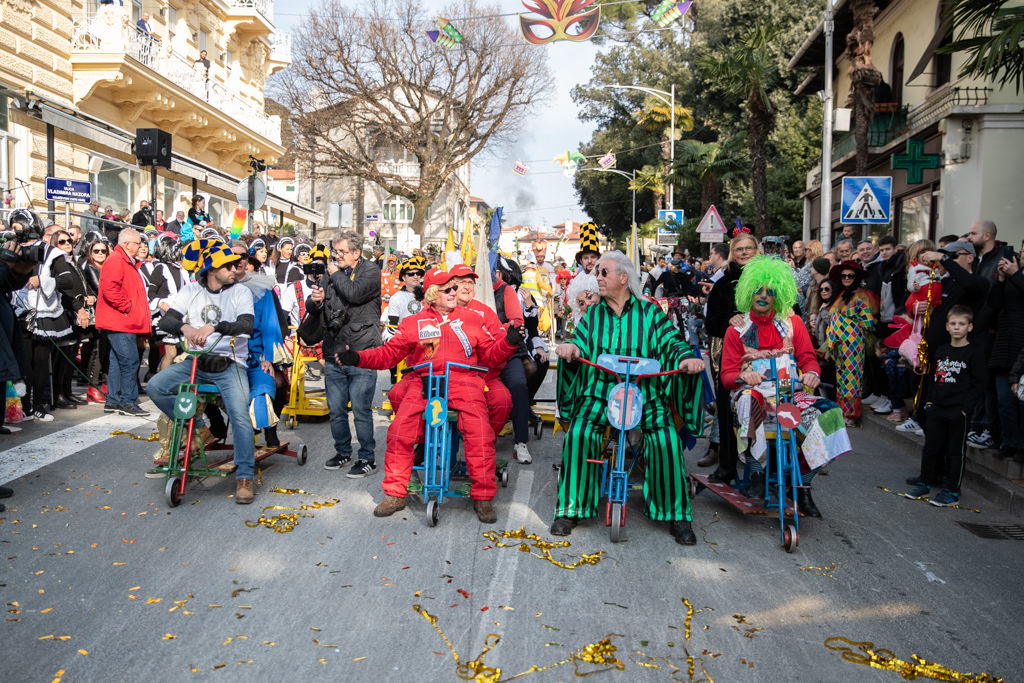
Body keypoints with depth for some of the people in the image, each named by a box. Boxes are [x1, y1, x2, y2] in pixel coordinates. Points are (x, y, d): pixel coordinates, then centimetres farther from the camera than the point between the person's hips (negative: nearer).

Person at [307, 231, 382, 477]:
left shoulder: (371, 271, -2)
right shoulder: (330, 274, 14)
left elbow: (354, 293, -22)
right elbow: (311, 308, 14)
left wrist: (336, 274, -5)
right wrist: (315, 301, -9)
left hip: (361, 352, -6)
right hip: (334, 353, 6)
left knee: (360, 408, -4)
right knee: (335, 409, 12)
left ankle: (367, 458, 9)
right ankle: (343, 451, 29)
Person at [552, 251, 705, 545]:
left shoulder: (649, 312, 10)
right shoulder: (593, 314, 17)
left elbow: (671, 342, 3)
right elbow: (581, 344, 8)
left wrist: (686, 357, -19)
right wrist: (570, 348, -16)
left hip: (644, 392, -1)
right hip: (600, 390, 2)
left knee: (666, 439, -26)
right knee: (579, 433, -26)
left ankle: (677, 515, -7)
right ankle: (570, 508, -12)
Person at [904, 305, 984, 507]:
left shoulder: (974, 353, -7)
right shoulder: (940, 352, 10)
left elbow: (978, 384, -8)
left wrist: (965, 407, -13)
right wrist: (930, 400, 8)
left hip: (958, 411, -5)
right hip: (936, 408, 5)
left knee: (955, 451, 3)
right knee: (930, 447, 11)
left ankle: (951, 491, 11)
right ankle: (924, 483, 23)